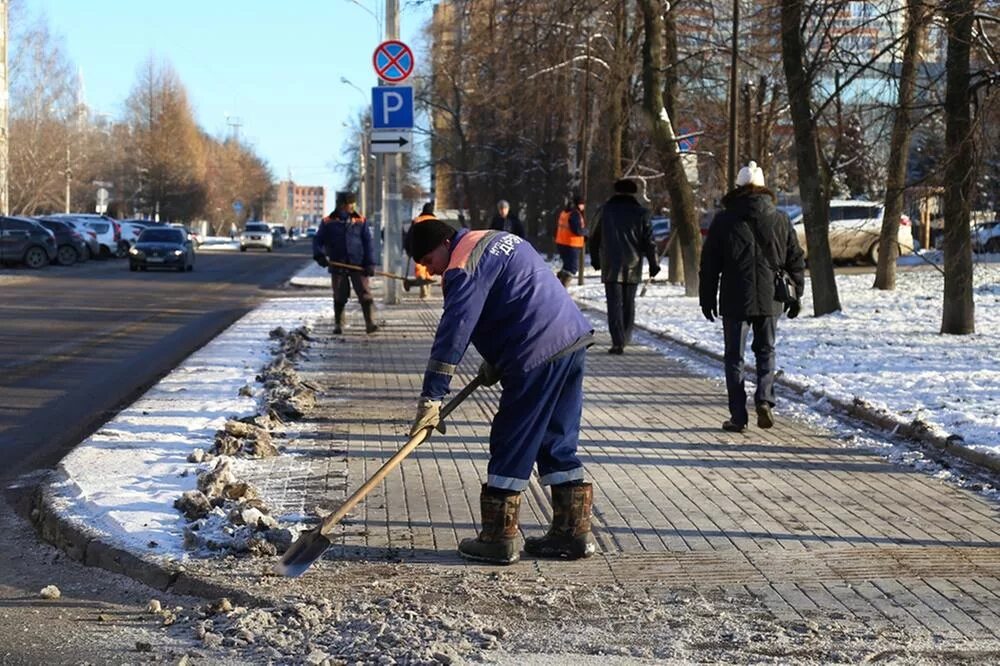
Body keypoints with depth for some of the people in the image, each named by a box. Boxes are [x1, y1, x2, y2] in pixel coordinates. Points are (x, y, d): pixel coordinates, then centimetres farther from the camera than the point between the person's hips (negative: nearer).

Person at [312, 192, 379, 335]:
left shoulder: (360, 221, 5)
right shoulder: (328, 222, 4)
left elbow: (368, 243, 4)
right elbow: (318, 240, 8)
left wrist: (370, 263, -5)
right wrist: (319, 255, -12)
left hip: (358, 265, 0)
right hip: (337, 266, 0)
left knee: (365, 295, -9)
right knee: (339, 297, 6)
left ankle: (370, 324, -11)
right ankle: (338, 325, 17)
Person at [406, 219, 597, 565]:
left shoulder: (464, 267, -9)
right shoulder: (498, 239, 22)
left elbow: (453, 332, -15)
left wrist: (431, 397, -14)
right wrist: (495, 362, 25)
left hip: (537, 357, -10)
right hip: (574, 341, 10)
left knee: (511, 447, -1)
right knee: (558, 443, 15)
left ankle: (499, 539, 5)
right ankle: (574, 531, 19)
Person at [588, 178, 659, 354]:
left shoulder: (605, 210, 3)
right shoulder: (642, 214, 1)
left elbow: (594, 237, 11)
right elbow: (649, 242, -1)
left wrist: (595, 259, 23)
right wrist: (654, 264, 7)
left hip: (611, 267, -1)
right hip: (633, 267, 1)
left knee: (614, 303, -5)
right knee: (629, 304, 14)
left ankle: (618, 342, -16)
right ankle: (625, 338, 21)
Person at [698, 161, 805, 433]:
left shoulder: (723, 220, -3)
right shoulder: (781, 220, 3)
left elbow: (709, 264, 0)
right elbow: (796, 261, 8)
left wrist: (707, 298, 8)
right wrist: (795, 296, 16)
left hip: (735, 301, -2)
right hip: (769, 300, 2)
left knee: (734, 357, 5)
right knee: (766, 352, 17)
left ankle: (738, 416, 3)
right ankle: (764, 399, -4)